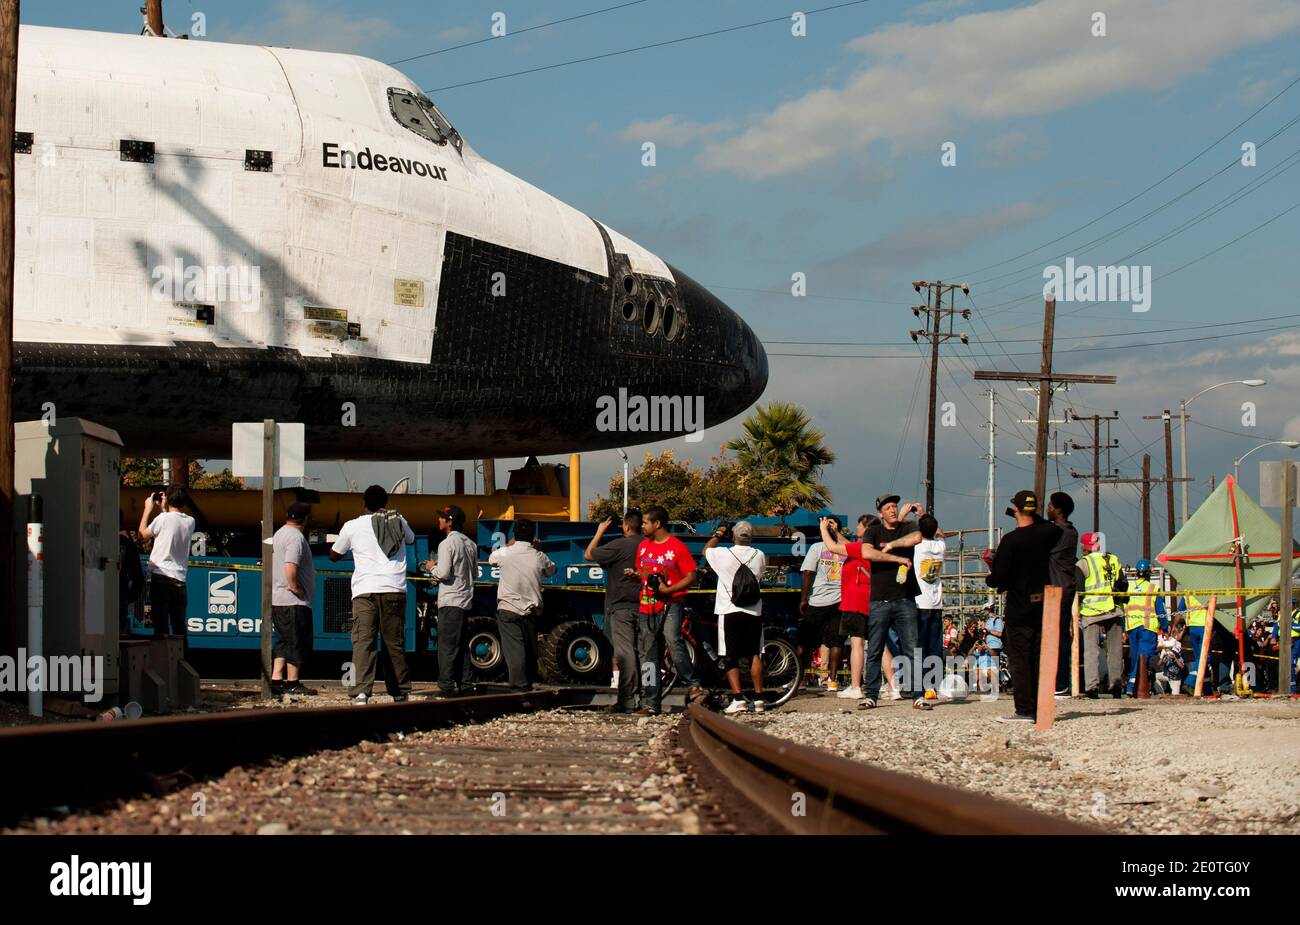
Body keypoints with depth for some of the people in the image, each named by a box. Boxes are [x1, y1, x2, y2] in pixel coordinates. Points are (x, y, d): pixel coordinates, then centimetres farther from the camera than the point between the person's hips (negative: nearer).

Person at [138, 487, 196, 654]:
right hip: (179, 579, 5)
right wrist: (164, 509, 26)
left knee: (161, 624, -5)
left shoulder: (164, 518, -8)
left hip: (160, 577, -5)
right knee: (179, 627, 9)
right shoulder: (190, 522, 7)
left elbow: (142, 535, 6)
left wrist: (148, 509, 15)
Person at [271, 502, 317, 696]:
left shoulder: (278, 534, 17)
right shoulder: (296, 537, -15)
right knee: (297, 643, -2)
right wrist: (296, 589, -15)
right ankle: (293, 683, 2)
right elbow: (290, 568, -27)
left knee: (284, 642, 14)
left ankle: (276, 680, 10)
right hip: (293, 601, -10)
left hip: (277, 599, 10)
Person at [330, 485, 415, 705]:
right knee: (395, 643, 12)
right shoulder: (398, 521, 14)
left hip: (365, 590, -2)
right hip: (394, 590, 2)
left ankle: (361, 692, -28)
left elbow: (334, 555, 21)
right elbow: (411, 540, 38)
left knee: (363, 642, -11)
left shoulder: (353, 526, 7)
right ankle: (400, 693, 19)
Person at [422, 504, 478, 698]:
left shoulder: (447, 543, -12)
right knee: (460, 645, 14)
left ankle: (446, 686, -8)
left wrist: (432, 567, 3)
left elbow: (443, 573, -18)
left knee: (447, 645, -6)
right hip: (466, 600, 8)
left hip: (450, 601, -8)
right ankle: (464, 684, 13)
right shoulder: (471, 544, 13)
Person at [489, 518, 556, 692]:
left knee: (513, 648, -9)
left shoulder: (504, 553, -7)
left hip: (508, 608, -3)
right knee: (530, 650, 14)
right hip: (531, 610, 3)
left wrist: (509, 544, 26)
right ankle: (529, 682, 23)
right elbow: (551, 570, 20)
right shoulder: (540, 557, 0)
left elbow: (491, 560, 16)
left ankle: (519, 684, -19)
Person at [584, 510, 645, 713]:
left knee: (625, 653, -4)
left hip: (621, 607, -4)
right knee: (647, 653, 6)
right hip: (644, 605, 4)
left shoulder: (619, 545, -11)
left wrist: (600, 531, 9)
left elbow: (588, 555, 0)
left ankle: (627, 700, -7)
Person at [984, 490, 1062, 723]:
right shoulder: (1046, 534, 1)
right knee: (1039, 659, 11)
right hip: (1043, 608, 6)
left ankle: (1024, 710, -4)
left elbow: (998, 578, -14)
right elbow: (1056, 529, 28)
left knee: (1019, 660, -1)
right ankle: (1040, 709, 12)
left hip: (1019, 610, -6)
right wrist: (1034, 518, 24)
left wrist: (990, 579, 7)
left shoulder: (1011, 540, -16)